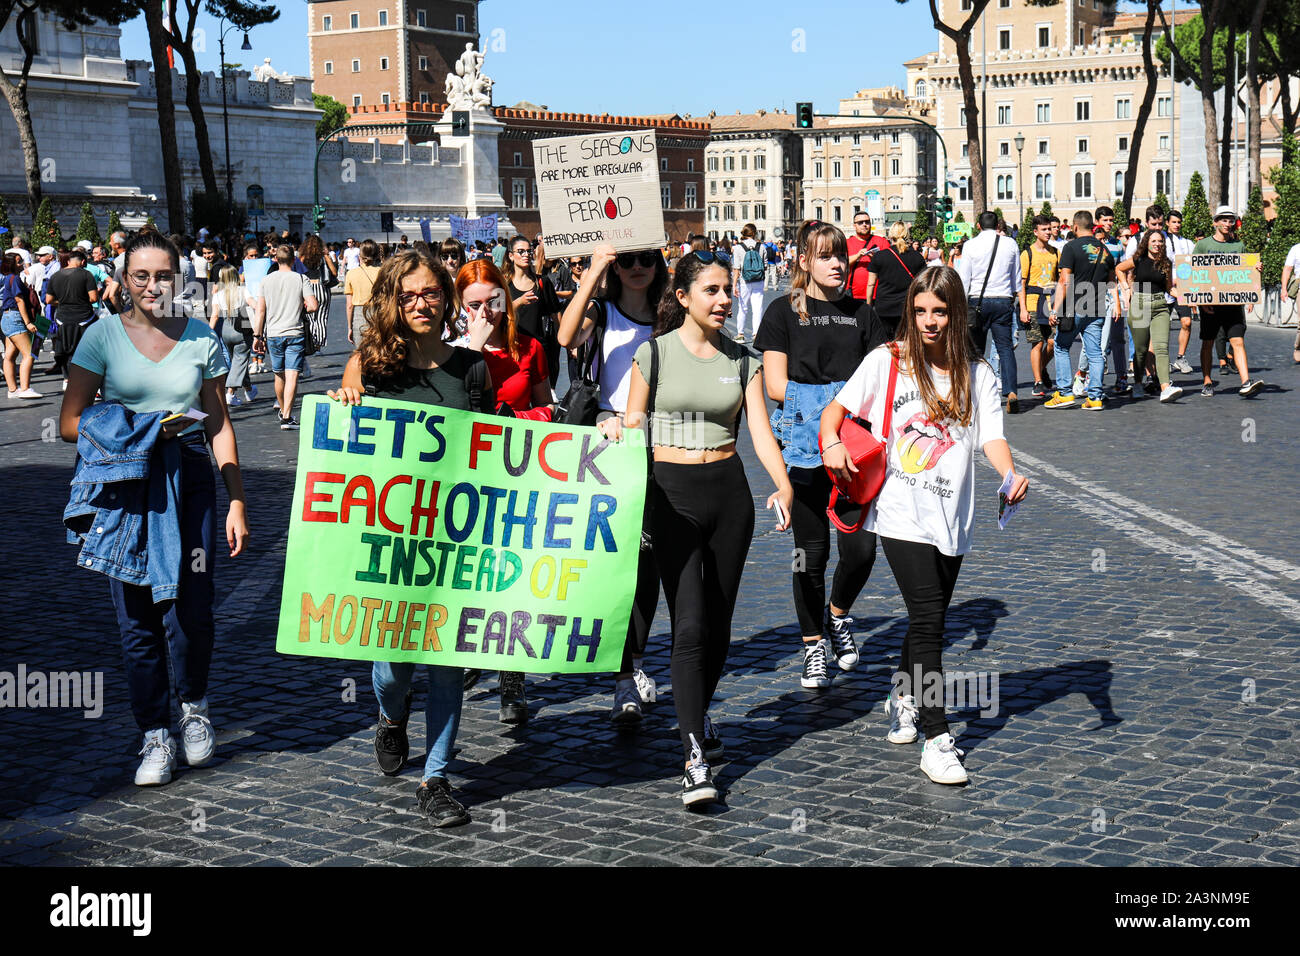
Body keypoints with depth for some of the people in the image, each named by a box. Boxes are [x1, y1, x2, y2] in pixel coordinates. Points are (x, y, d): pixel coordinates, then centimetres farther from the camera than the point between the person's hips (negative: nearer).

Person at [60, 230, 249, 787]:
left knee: (192, 609, -5)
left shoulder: (201, 340, 6)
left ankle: (193, 705, 24)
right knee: (137, 615, 2)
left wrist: (237, 502, 4)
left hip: (190, 480, 0)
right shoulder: (104, 335, 2)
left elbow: (219, 426, 9)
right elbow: (70, 422, 0)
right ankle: (155, 734, 16)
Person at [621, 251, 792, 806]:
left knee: (719, 623, 11)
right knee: (689, 626, -12)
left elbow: (760, 430, -1)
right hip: (671, 491, -4)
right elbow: (631, 430, 1)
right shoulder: (655, 353, -1)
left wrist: (783, 485, -18)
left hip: (729, 493, 4)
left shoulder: (742, 360, 7)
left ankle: (697, 716, 36)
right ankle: (695, 760, -13)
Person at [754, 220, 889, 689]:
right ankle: (813, 646, 19)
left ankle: (838, 614, 25)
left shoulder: (861, 313, 12)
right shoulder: (784, 311, 2)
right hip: (803, 443, -2)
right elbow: (776, 386, -5)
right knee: (811, 550, 3)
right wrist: (837, 399, -11)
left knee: (861, 546, -6)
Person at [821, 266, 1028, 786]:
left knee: (929, 619, 14)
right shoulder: (886, 362, 1)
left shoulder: (977, 373, 7)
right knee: (929, 619, -11)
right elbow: (838, 406, 7)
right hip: (901, 513, -3)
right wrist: (831, 443, -14)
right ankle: (936, 738, -6)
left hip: (950, 517, 3)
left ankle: (904, 697, 42)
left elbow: (992, 436, 0)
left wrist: (1010, 475, -20)